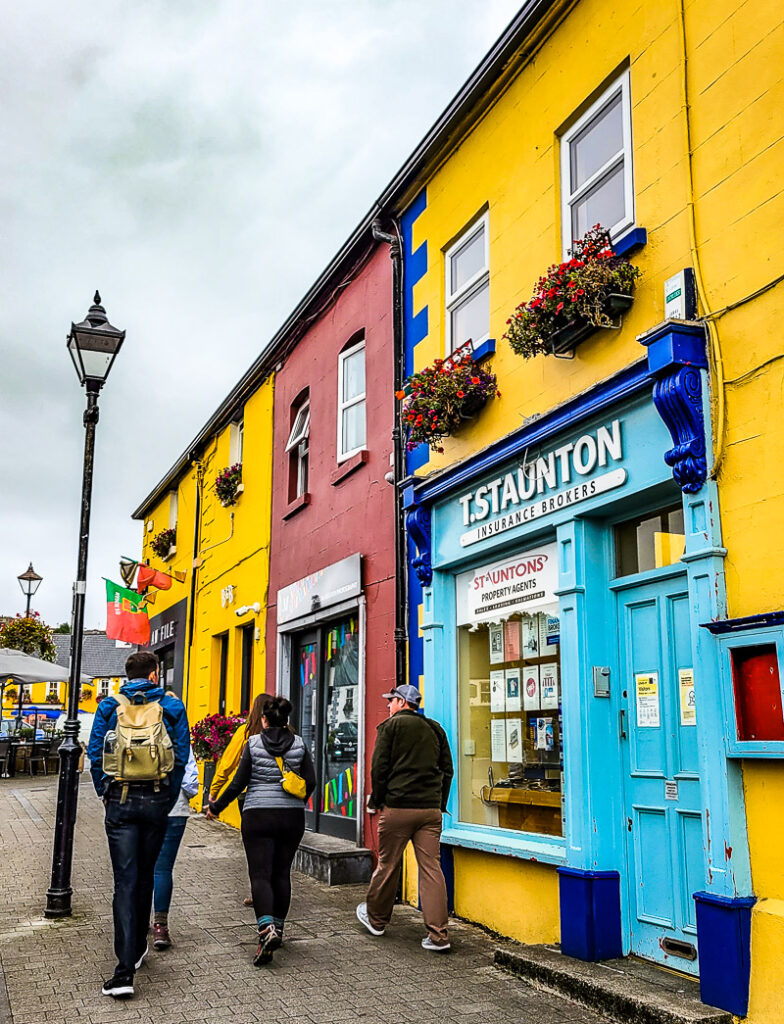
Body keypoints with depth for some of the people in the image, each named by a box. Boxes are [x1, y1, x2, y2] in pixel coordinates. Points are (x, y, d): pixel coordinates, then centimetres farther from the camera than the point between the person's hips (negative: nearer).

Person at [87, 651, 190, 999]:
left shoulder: (109, 706, 4)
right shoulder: (172, 707, 2)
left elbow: (95, 754, 3)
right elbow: (181, 757, 1)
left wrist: (105, 794, 12)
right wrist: (169, 799, 9)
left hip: (121, 800, -1)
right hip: (157, 800, 1)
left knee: (125, 881, -2)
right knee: (145, 875, 18)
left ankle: (125, 970, -10)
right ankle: (137, 949, 32)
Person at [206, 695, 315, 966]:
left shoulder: (254, 743, -4)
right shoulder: (299, 744, 3)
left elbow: (239, 782, -4)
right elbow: (310, 782, 4)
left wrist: (216, 807, 10)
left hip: (258, 816, -3)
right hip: (292, 817, 3)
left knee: (260, 874, -3)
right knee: (282, 873, 14)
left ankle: (266, 929, -20)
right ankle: (278, 927, 23)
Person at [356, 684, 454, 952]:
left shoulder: (391, 726, 0)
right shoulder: (435, 729, 13)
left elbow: (380, 768, -4)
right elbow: (447, 770, 13)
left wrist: (376, 802, 6)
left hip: (397, 807, -4)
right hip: (431, 809, 4)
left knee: (388, 865, 10)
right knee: (432, 868, 2)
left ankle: (376, 919, 27)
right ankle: (438, 934, -1)